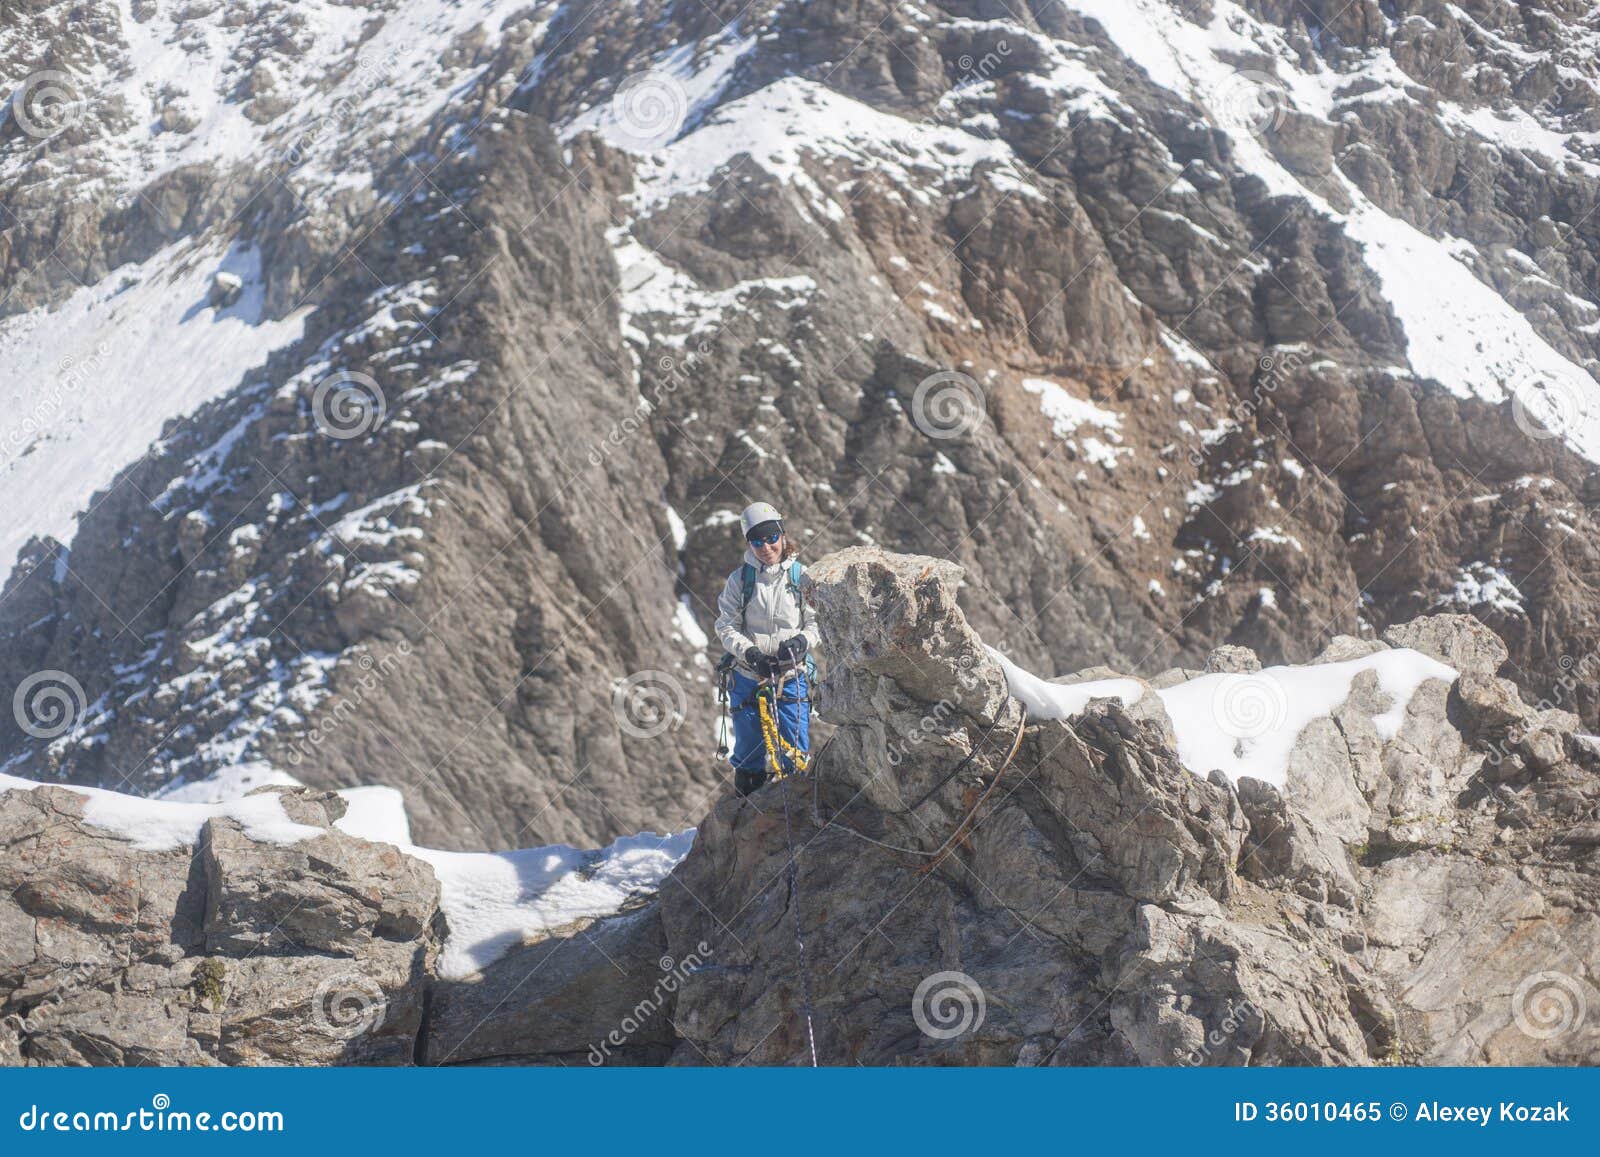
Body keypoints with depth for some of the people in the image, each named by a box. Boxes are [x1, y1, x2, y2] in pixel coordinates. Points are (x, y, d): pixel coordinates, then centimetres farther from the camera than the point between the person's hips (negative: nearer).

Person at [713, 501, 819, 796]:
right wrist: (749, 652, -19)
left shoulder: (801, 576, -3)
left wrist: (801, 641, -22)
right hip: (747, 677, 1)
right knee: (748, 755, 11)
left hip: (791, 677, -1)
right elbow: (727, 627, -3)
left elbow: (817, 623, -1)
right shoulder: (739, 579, -2)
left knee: (796, 756, -3)